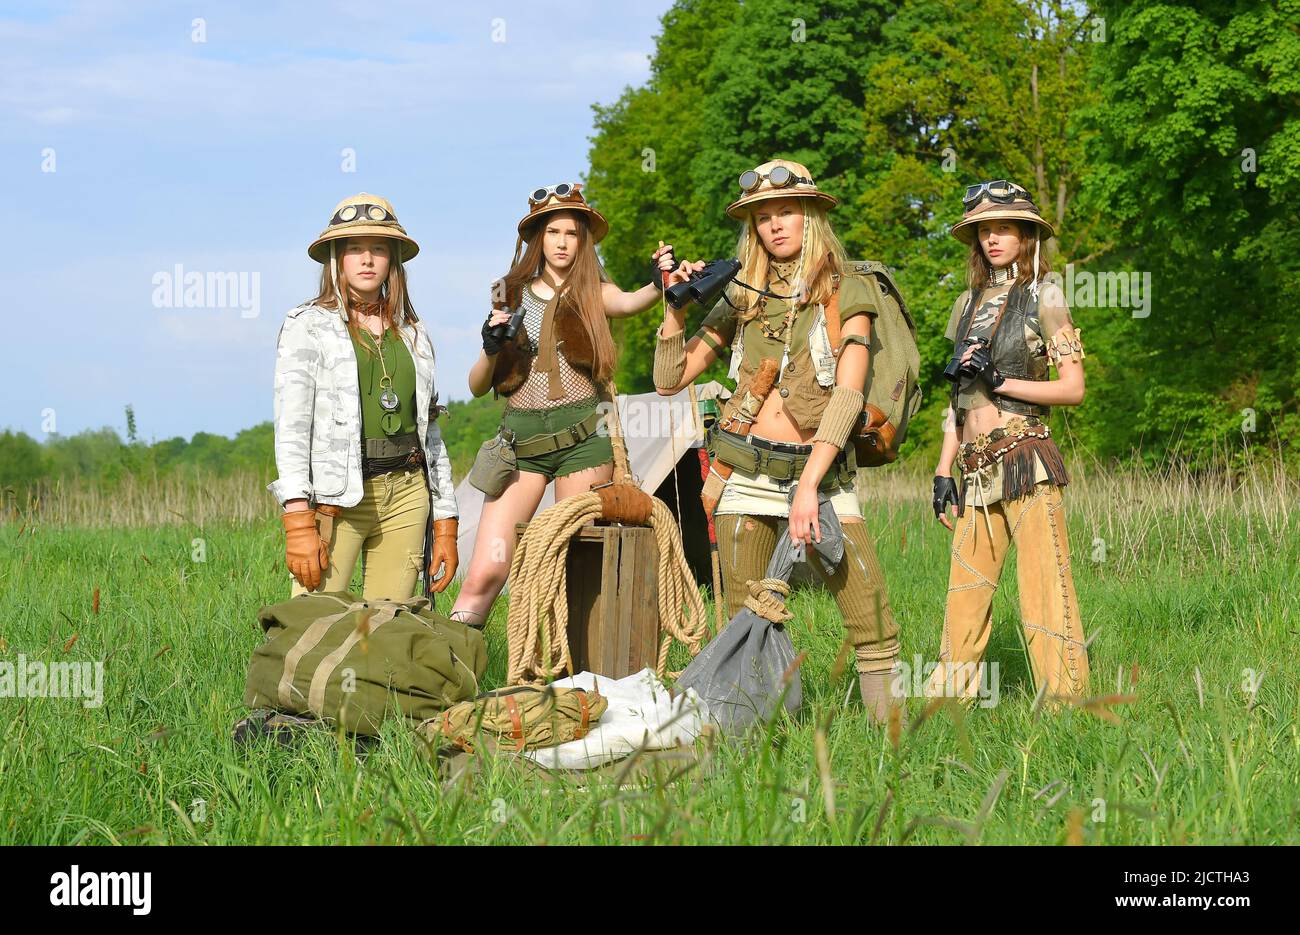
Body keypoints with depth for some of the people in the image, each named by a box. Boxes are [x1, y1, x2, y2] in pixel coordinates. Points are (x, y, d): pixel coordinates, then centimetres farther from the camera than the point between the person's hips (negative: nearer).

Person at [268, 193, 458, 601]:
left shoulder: (412, 333, 16)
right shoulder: (308, 326, 2)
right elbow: (291, 426, -7)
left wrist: (445, 525, 12)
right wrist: (298, 522, -17)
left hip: (406, 494, 4)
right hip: (335, 498, -4)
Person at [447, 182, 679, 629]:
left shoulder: (592, 293, 8)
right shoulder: (511, 295, 11)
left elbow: (628, 302, -18)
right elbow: (477, 386, 12)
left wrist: (659, 284, -39)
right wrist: (491, 348, -8)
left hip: (582, 437, -1)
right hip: (520, 437, 1)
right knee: (484, 574, -9)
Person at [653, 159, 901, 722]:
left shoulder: (847, 294, 3)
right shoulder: (742, 299, 13)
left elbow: (849, 395, -9)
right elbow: (670, 380, 15)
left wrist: (809, 485, -19)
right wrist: (677, 310, 0)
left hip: (822, 471, -3)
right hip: (747, 475, 3)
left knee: (872, 623, -12)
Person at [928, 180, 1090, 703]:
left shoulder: (1042, 296, 1)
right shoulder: (970, 303, 19)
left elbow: (1073, 388, -5)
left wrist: (1000, 381, -11)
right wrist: (943, 472, 16)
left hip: (1025, 463, -6)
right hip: (977, 472, 6)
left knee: (1043, 588, -9)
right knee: (964, 594, 6)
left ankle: (1065, 700, -8)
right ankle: (952, 697, 12)